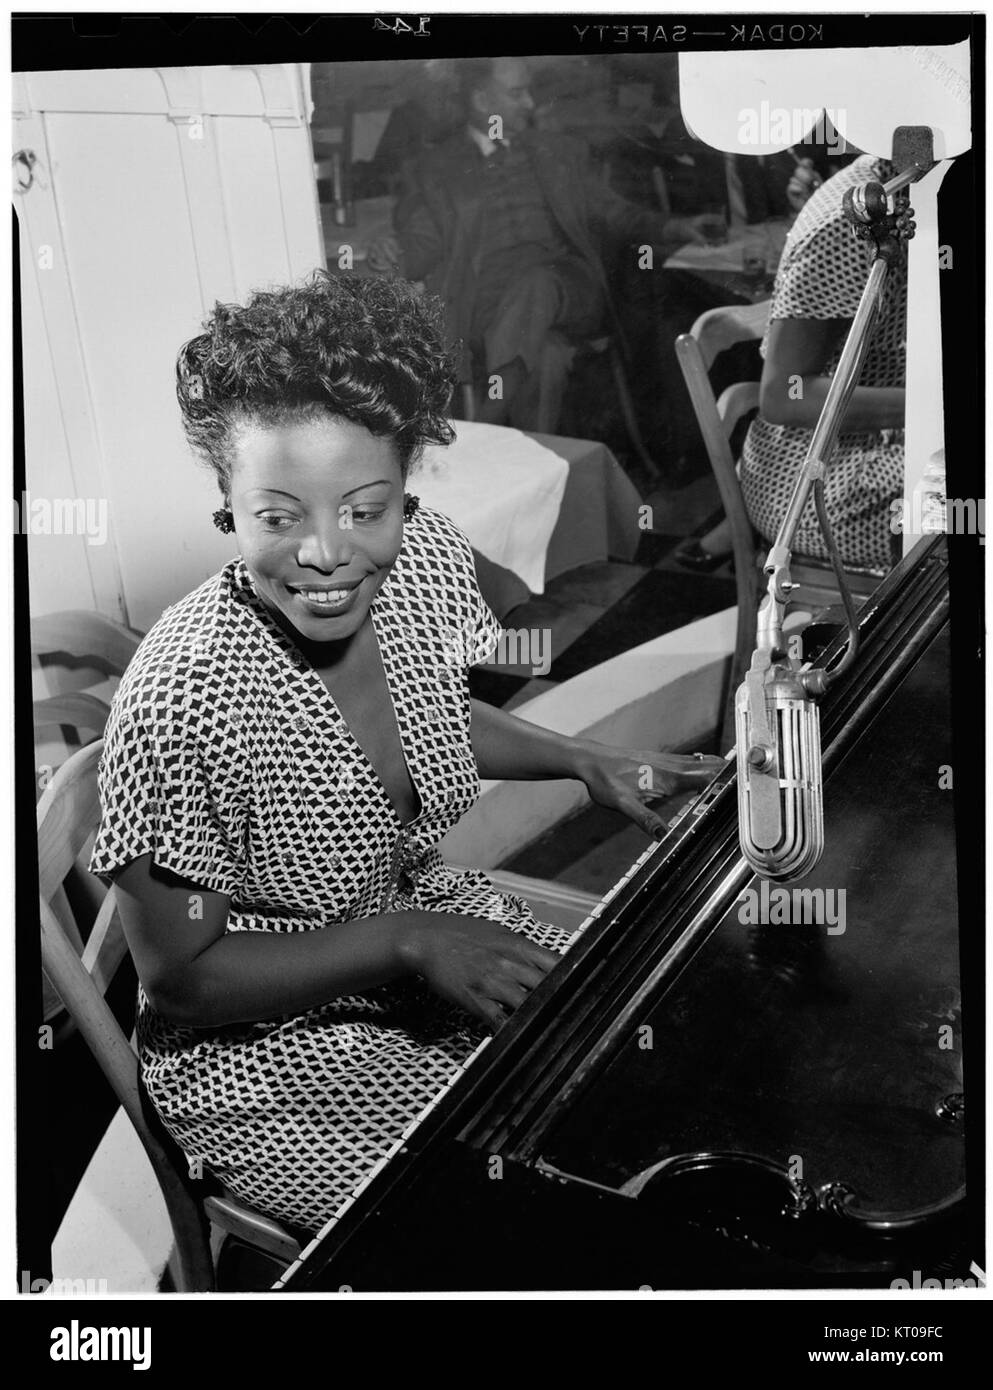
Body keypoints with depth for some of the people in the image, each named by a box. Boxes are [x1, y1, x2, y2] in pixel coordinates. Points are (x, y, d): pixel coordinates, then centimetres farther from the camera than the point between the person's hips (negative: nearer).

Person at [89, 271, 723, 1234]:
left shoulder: (427, 554, -13)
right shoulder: (181, 703, -31)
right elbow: (181, 976, -18)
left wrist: (586, 761, -2)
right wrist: (405, 941, -25)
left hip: (429, 915, 6)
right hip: (258, 1053, -6)